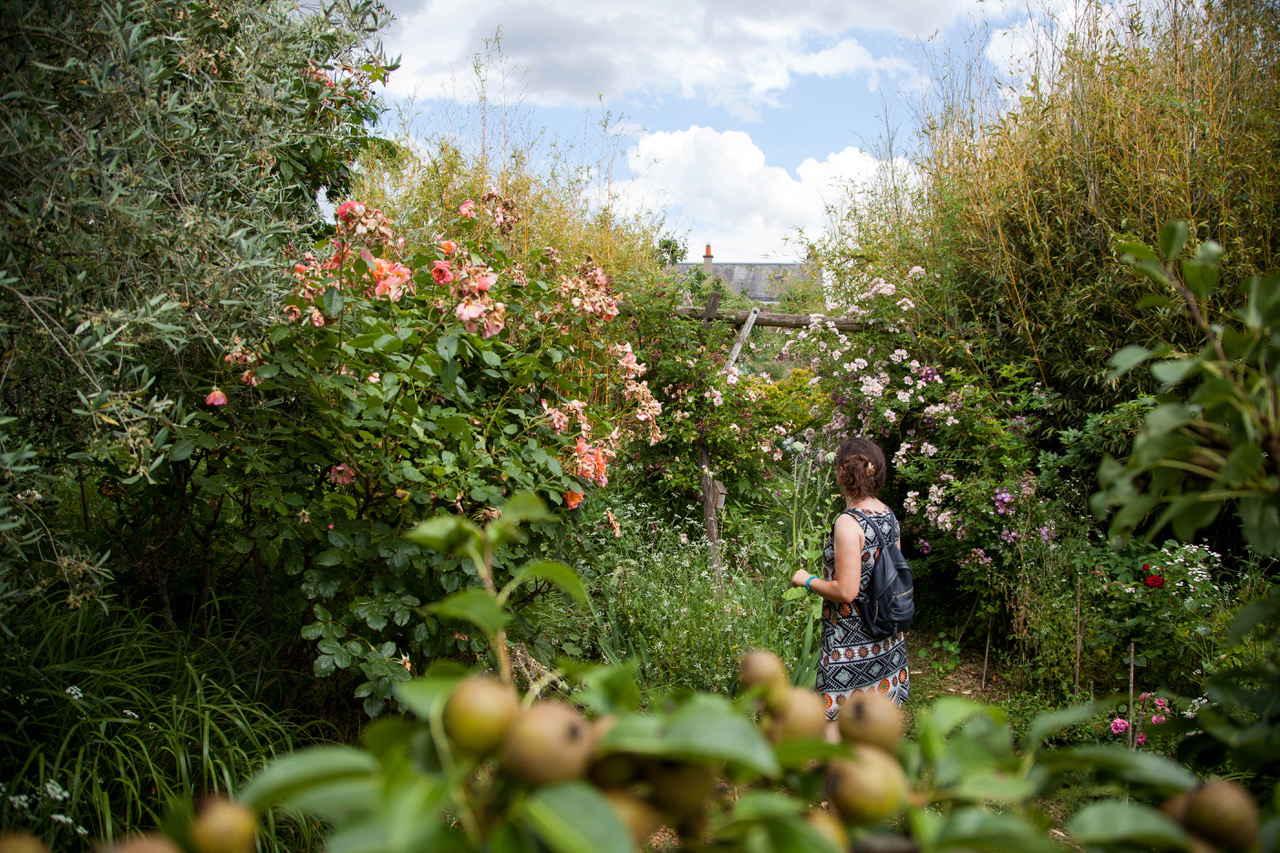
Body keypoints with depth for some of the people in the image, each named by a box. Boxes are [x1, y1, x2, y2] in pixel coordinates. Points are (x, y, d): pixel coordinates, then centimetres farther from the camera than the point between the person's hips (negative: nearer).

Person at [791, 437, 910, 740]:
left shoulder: (848, 522, -21)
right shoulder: (889, 517, 3)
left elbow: (846, 591, -23)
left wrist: (808, 581, -8)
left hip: (851, 640, -8)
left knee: (837, 718, 1)